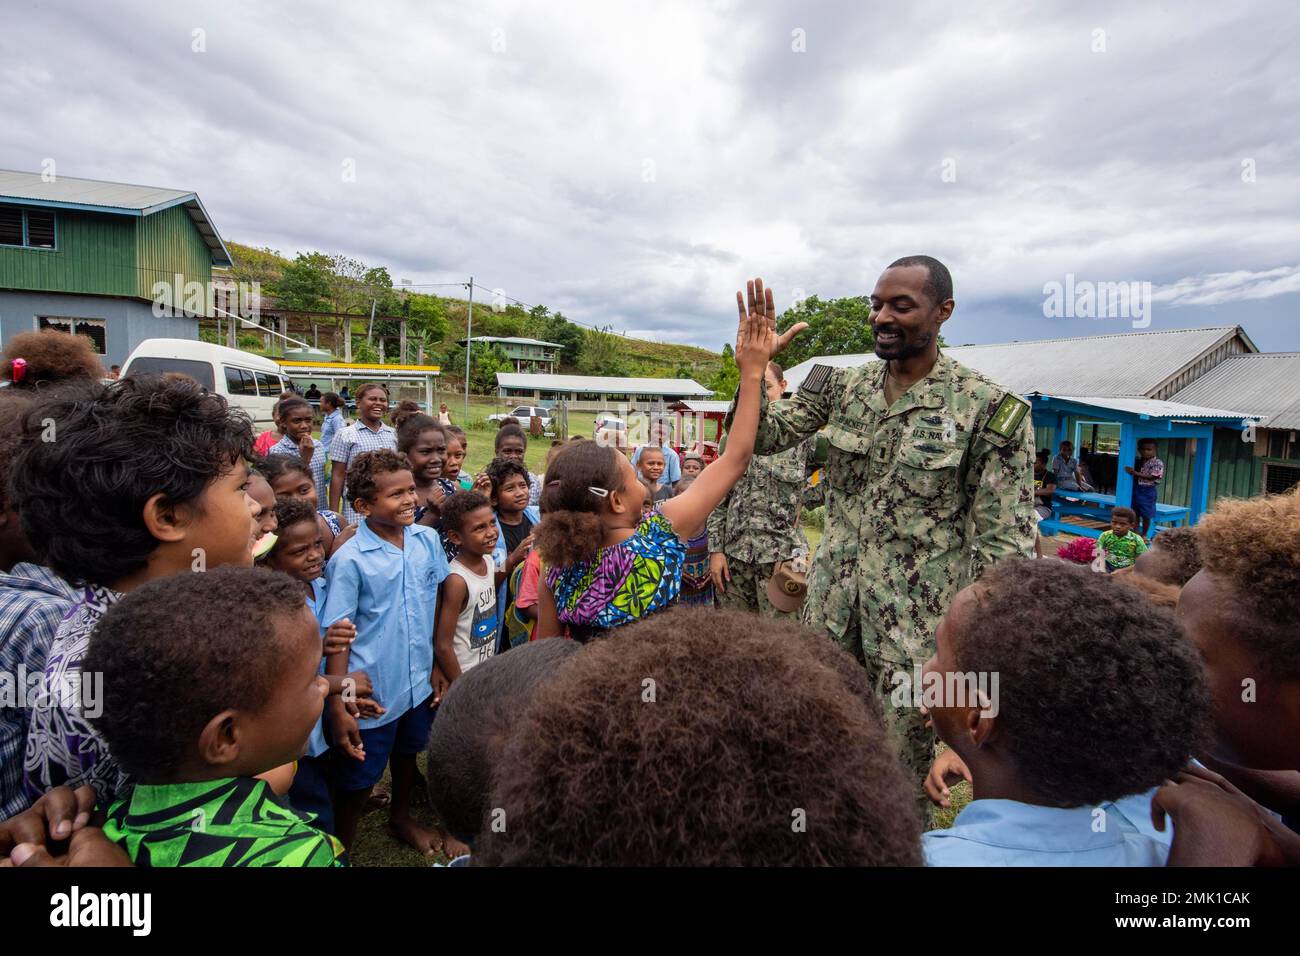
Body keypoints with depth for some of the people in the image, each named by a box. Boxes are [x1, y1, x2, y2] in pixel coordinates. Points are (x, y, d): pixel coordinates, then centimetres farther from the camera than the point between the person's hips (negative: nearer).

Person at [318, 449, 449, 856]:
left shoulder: (428, 539, -8)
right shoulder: (348, 560, -20)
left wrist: (438, 665, 7)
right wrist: (338, 708, -17)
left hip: (418, 681, 5)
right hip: (370, 693, -5)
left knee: (408, 752, 27)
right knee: (359, 779, 12)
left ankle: (401, 817, 55)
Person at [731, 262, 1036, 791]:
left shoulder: (991, 410, -11)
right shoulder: (843, 385, 3)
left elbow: (1004, 544, -10)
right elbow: (764, 437, 0)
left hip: (917, 623, -4)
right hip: (832, 607, 5)